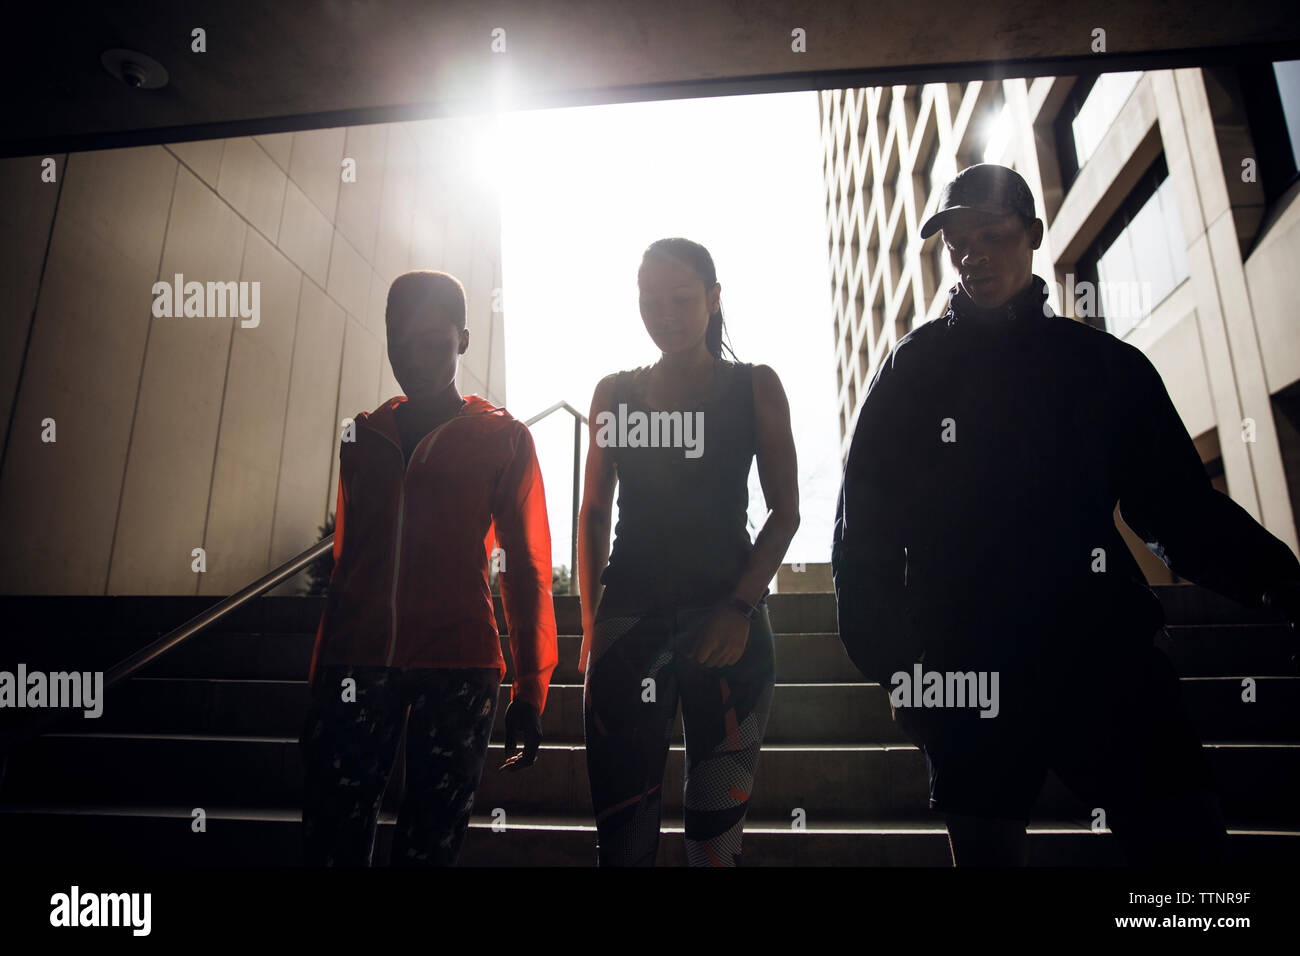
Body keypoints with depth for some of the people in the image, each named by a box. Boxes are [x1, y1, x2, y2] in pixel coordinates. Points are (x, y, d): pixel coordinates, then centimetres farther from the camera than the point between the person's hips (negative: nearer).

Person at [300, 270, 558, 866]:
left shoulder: (503, 437, 4)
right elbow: (346, 561, 19)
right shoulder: (364, 435, 16)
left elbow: (526, 567, 2)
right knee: (331, 838, 2)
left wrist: (529, 690, -2)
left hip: (458, 663, -3)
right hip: (357, 660, 3)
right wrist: (322, 667, 17)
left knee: (431, 840, 4)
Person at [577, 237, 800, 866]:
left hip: (727, 619, -1)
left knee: (717, 827, 3)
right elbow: (593, 514, 12)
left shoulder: (754, 387, 8)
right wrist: (592, 623, 2)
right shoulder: (614, 394, 13)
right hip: (629, 620, 2)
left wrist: (741, 608, -9)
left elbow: (785, 513, 4)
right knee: (621, 828, 0)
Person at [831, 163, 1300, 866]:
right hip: (964, 671, -1)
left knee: (1187, 839, -2)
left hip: (1106, 659, 2)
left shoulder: (1106, 364, 10)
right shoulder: (913, 370, 5)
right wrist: (887, 659, -4)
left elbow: (1181, 505, 10)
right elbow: (863, 526, 1)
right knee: (986, 846, 10)